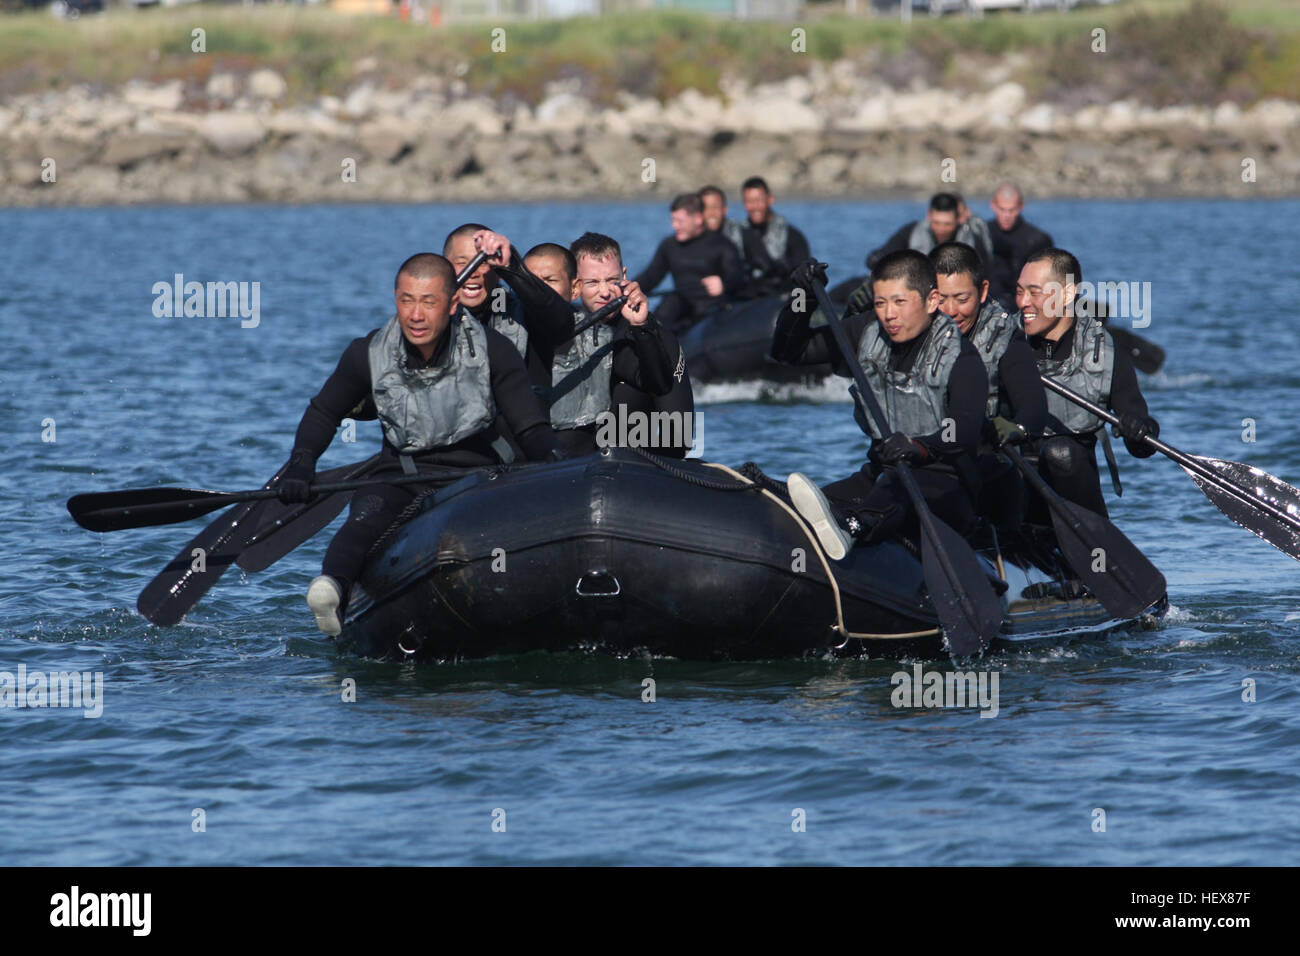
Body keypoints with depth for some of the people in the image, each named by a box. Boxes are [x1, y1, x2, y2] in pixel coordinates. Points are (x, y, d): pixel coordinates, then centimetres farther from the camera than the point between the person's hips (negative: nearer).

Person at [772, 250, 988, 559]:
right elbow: (790, 351, 15)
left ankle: (847, 526, -71)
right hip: (882, 472, 10)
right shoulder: (867, 334, 9)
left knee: (898, 488, -43)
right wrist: (801, 300, -4)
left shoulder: (961, 358, -11)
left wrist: (919, 447, -49)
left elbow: (965, 431, -28)